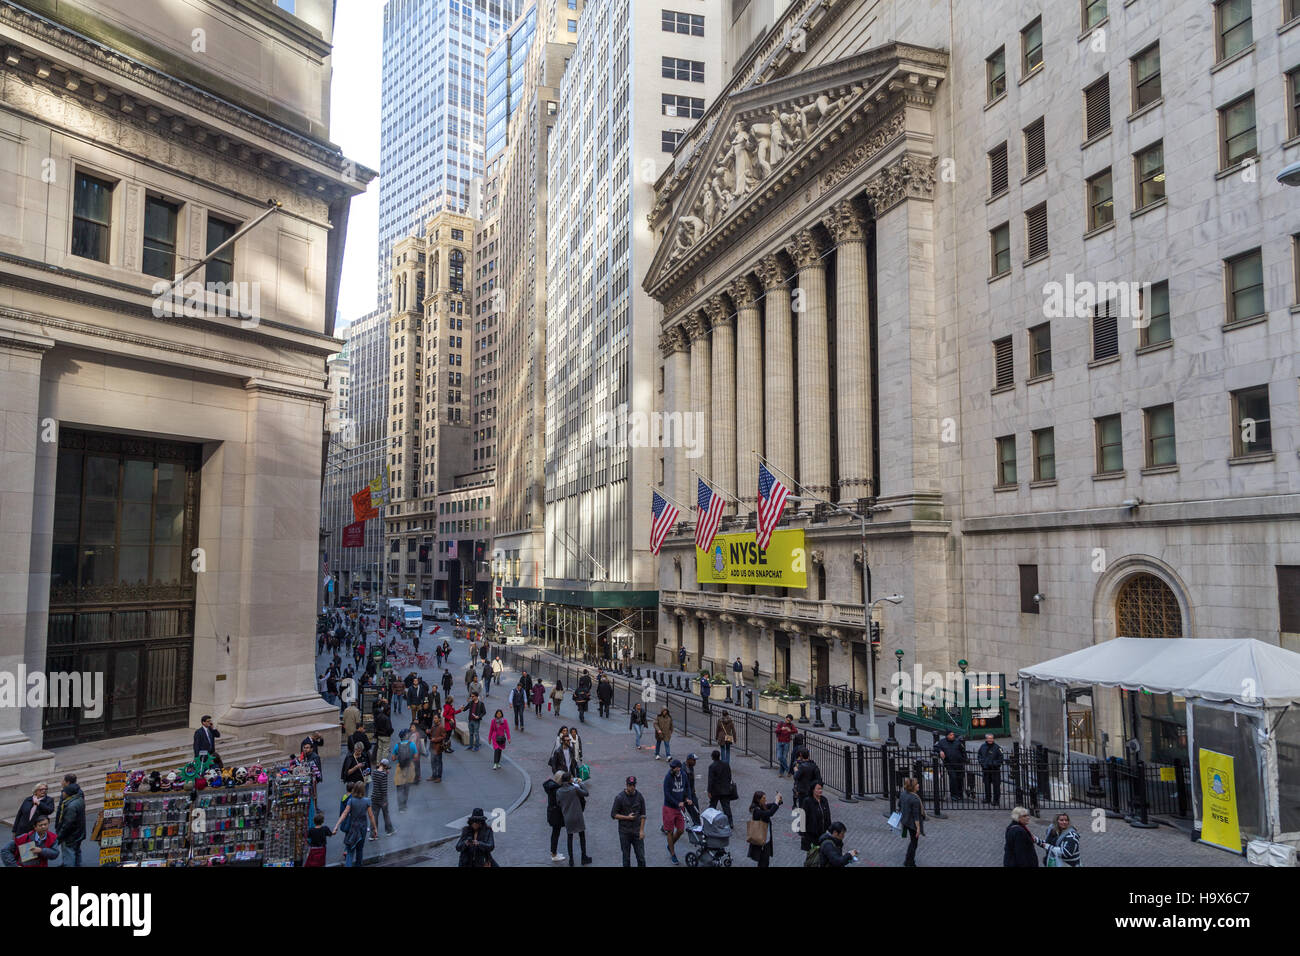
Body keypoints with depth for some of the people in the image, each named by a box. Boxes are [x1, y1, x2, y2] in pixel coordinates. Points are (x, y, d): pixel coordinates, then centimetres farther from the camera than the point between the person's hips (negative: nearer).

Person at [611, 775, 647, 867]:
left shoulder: (639, 797, 0)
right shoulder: (619, 797, -8)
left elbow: (643, 815, 5)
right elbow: (613, 815, -5)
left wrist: (642, 830, -2)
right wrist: (627, 817, -14)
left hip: (637, 831, 2)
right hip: (624, 831, -2)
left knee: (641, 856, 1)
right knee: (626, 856, 7)